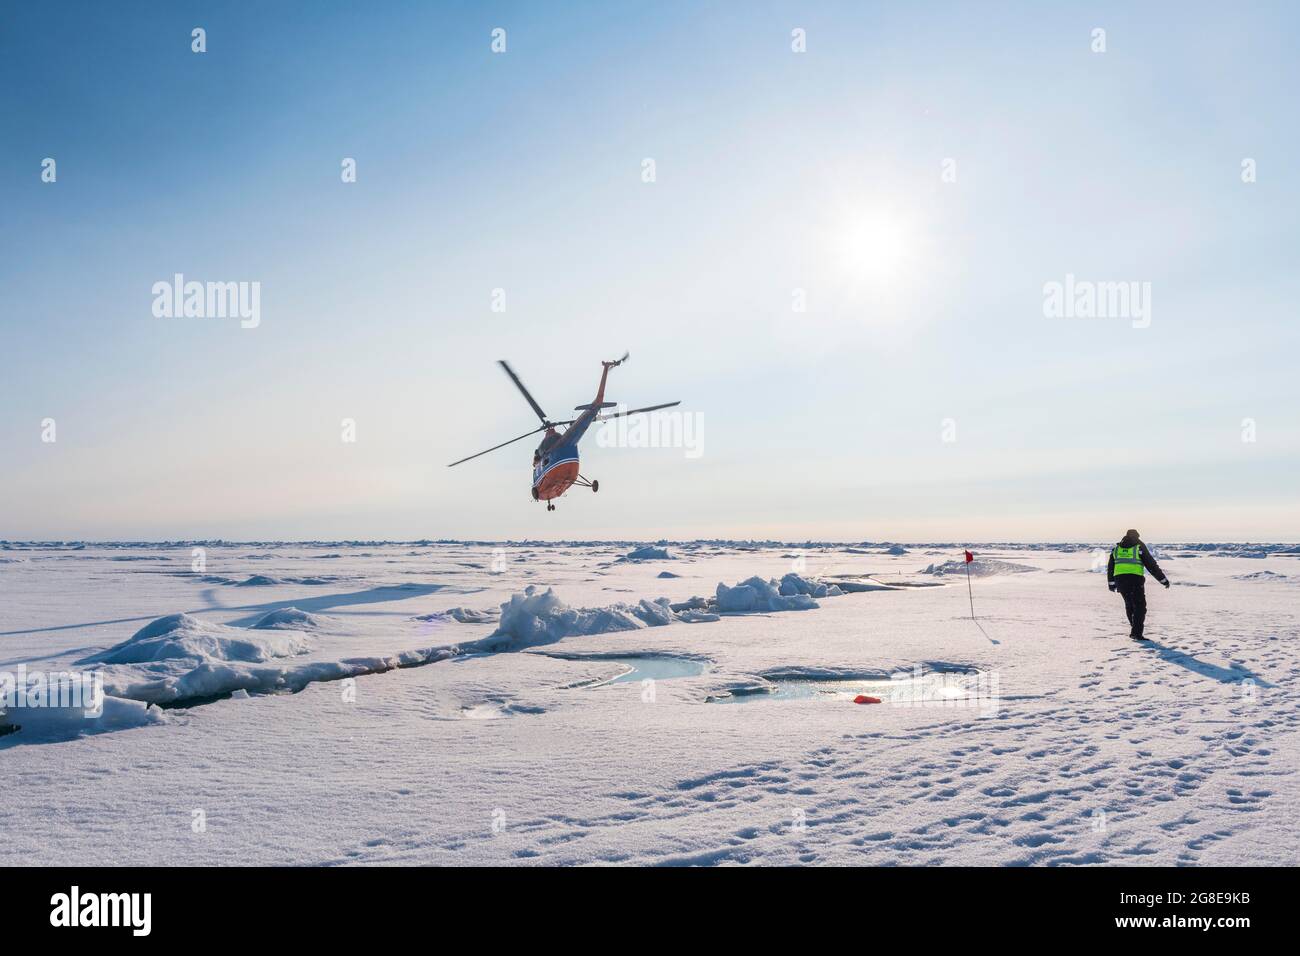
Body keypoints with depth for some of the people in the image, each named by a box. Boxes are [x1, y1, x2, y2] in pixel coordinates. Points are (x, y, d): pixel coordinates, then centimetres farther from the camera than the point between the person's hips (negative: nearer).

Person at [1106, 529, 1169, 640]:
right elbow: (1151, 565, 3)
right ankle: (1136, 633, -6)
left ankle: (1135, 629, 26)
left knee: (1129, 605, 19)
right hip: (1136, 580, -4)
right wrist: (1163, 579, 9)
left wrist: (1111, 583, 29)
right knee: (1139, 606, 2)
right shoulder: (1139, 547, 4)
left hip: (1120, 580, 4)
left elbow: (1110, 567, 20)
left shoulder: (1116, 548, 16)